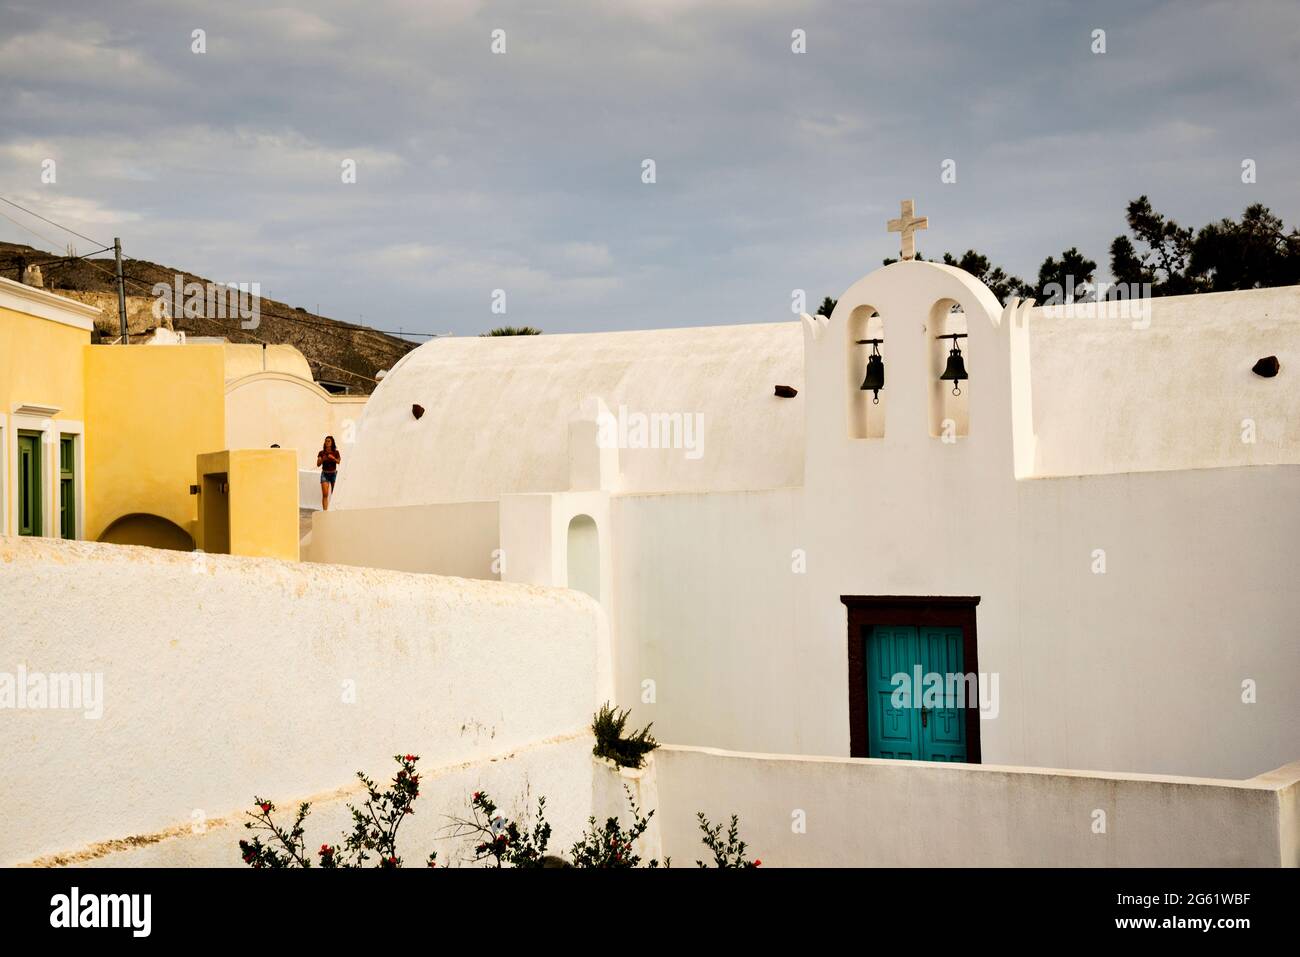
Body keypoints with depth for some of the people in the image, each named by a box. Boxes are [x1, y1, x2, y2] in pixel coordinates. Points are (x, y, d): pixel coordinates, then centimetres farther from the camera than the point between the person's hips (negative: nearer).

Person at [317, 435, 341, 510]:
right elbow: (318, 464, -1)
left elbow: (339, 462, -8)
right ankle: (325, 511, -16)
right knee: (325, 494, -12)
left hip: (333, 474, 0)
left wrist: (333, 458, -24)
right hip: (325, 474, 0)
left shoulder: (336, 453, 2)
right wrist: (322, 460, -20)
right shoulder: (321, 453, 3)